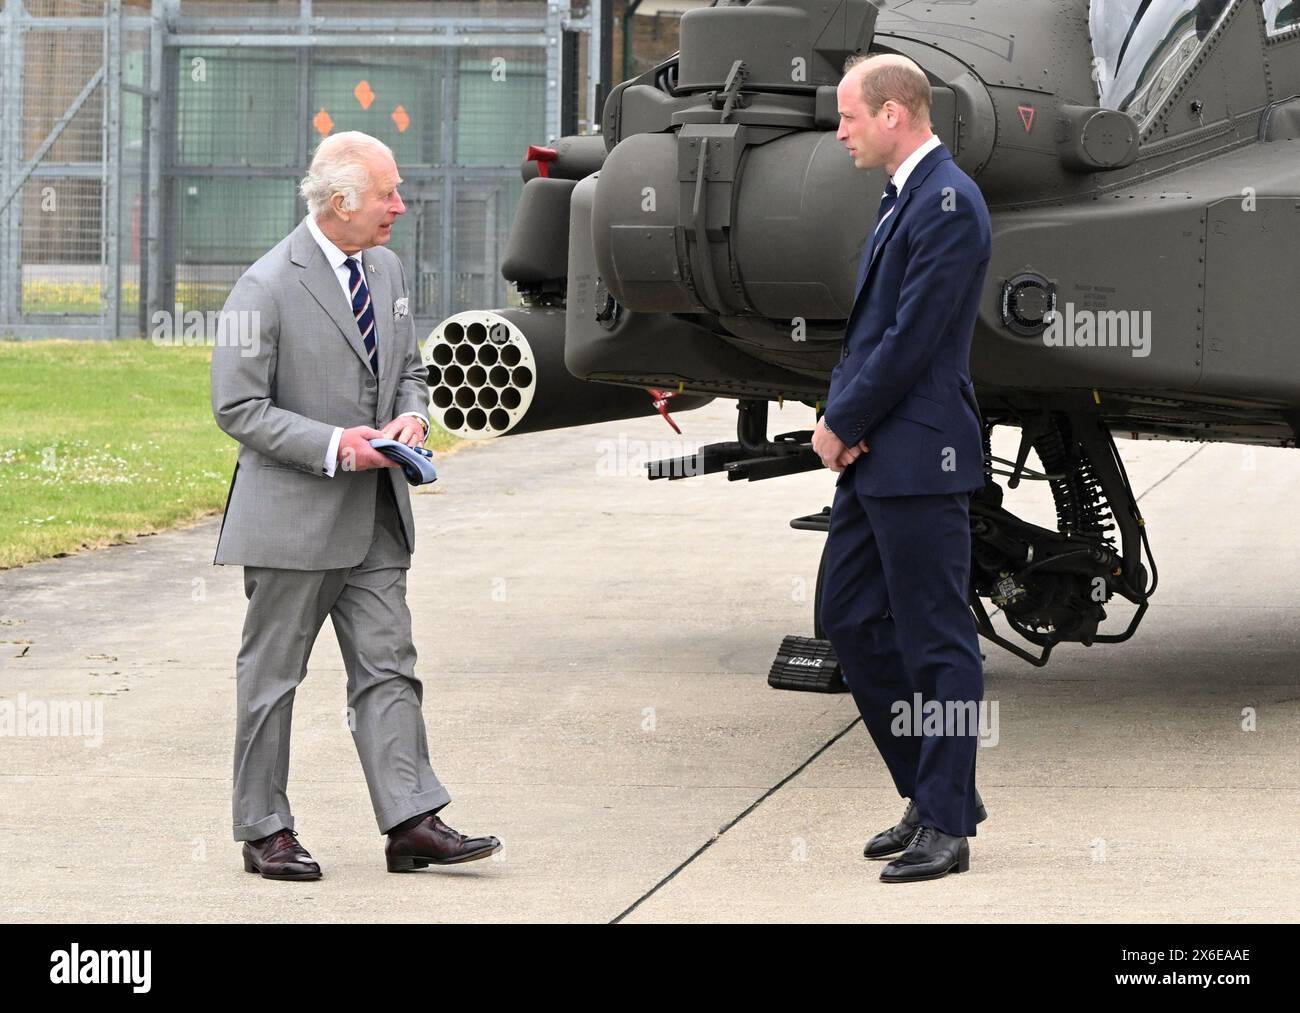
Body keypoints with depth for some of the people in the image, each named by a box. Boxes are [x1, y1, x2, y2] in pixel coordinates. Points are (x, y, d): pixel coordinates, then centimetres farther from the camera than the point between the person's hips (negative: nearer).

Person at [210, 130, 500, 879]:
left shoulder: (387, 270, 9)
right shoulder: (268, 286, -14)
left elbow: (409, 368, 21)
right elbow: (237, 407, -14)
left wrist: (412, 415, -2)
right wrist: (333, 446, -22)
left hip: (375, 517, 7)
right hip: (294, 516, -7)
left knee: (388, 667, 2)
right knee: (273, 676, 4)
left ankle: (413, 823, 0)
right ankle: (266, 832, 12)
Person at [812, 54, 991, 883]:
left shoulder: (949, 202, -16)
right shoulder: (906, 198, 16)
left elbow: (913, 338, -20)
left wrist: (842, 425, -10)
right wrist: (839, 420, 3)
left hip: (919, 457, -10)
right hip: (874, 457, 10)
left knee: (937, 640, -3)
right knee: (850, 619, 13)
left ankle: (947, 827, 3)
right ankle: (934, 793, 22)